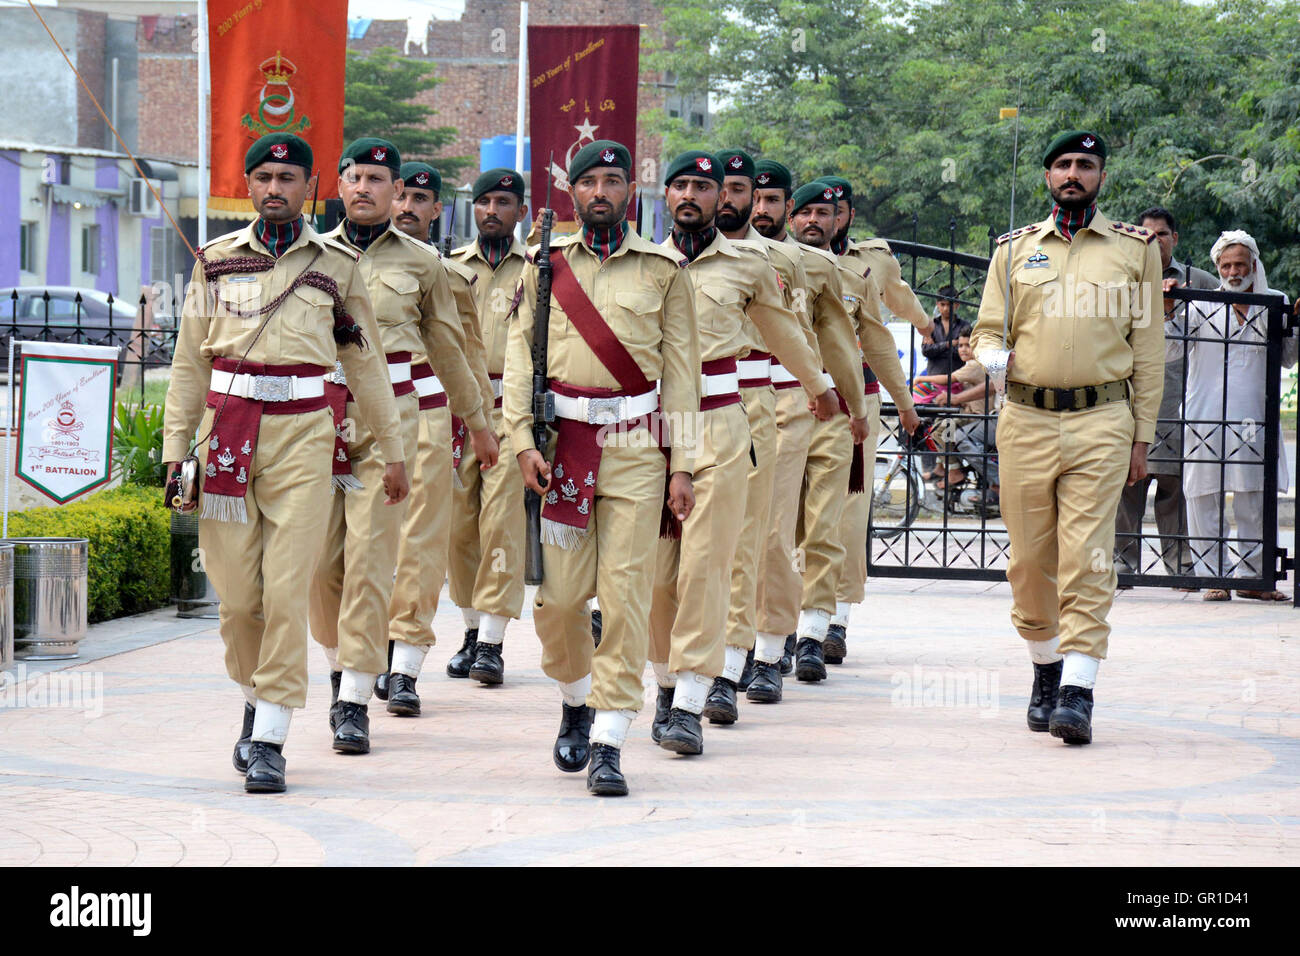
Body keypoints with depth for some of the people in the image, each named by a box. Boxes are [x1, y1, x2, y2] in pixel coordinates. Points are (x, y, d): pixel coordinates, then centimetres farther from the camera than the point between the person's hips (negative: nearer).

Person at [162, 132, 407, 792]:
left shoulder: (336, 265, 8)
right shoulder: (216, 261, 10)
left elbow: (366, 362, 13)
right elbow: (189, 361, 12)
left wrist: (391, 451, 14)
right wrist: (175, 448, 6)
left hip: (301, 434, -1)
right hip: (228, 431, 2)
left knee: (286, 588, -9)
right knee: (236, 593, 2)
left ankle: (269, 740, -5)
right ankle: (258, 699, 28)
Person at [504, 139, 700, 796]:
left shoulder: (664, 270, 5)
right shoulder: (545, 266, 8)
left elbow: (681, 369, 4)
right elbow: (519, 355, 6)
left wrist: (682, 467, -1)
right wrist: (523, 441, -6)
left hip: (637, 445, -1)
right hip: (562, 441, 1)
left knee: (626, 592, -5)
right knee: (558, 592, 0)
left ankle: (607, 741, -2)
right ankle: (576, 698, 29)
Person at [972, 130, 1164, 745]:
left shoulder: (1136, 249, 10)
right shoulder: (1014, 249, 14)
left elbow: (1147, 348, 9)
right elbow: (987, 330, 16)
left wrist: (1141, 436, 5)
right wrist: (996, 359, -9)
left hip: (1101, 422, -2)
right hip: (1025, 421, 2)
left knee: (1087, 560, -11)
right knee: (1029, 560, 4)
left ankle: (1077, 692, -14)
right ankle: (1046, 670, 22)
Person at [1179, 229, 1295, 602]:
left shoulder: (1275, 305, 11)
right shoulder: (1202, 307, 4)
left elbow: (1288, 359, 17)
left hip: (1253, 418, 2)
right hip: (1205, 417, -2)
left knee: (1255, 502, 3)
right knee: (1205, 499, -2)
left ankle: (1251, 577, 13)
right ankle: (1214, 576, 6)